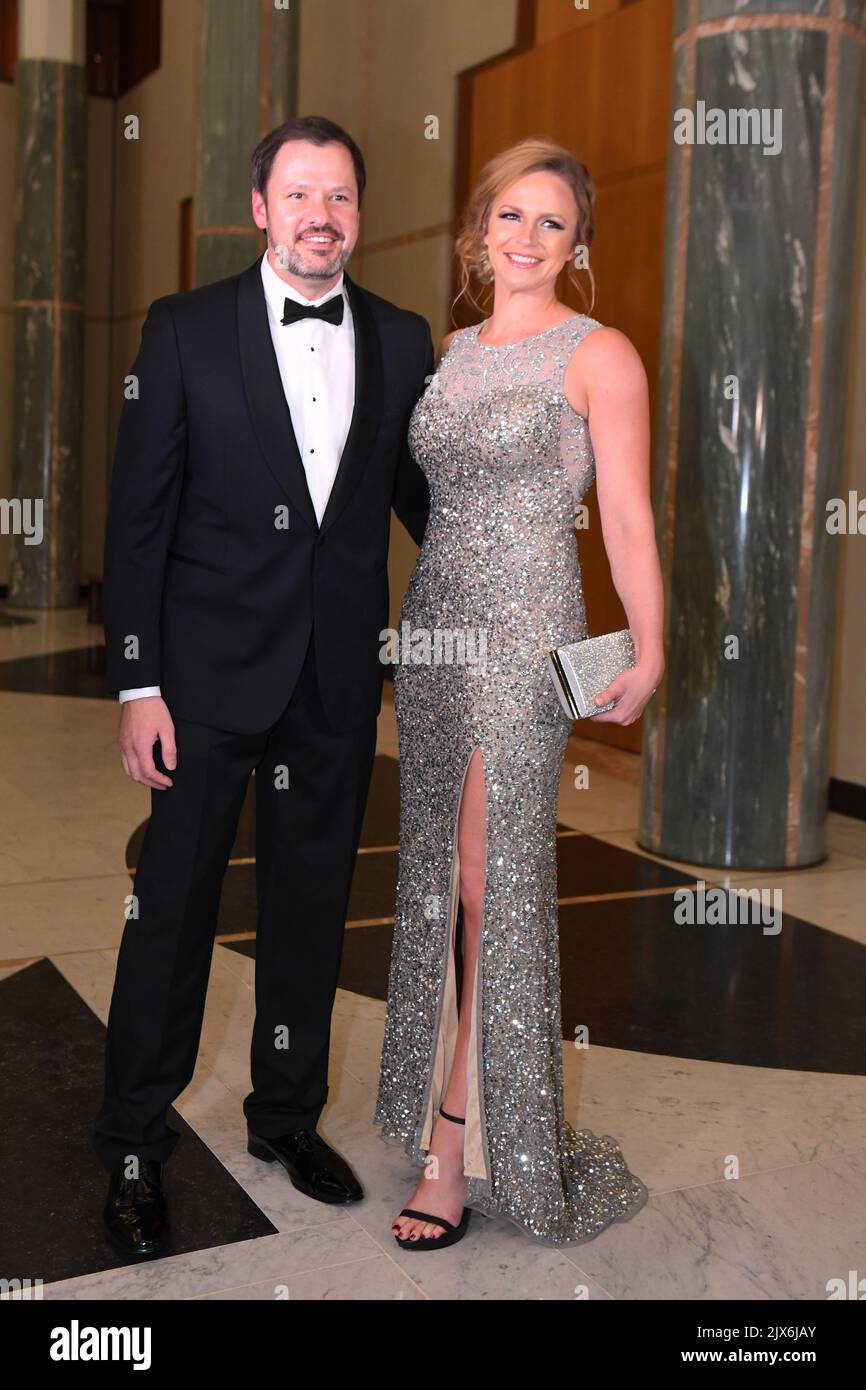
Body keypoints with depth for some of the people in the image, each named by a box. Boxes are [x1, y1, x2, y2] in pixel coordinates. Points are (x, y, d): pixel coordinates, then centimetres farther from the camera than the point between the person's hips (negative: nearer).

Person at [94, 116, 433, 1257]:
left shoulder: (403, 341, 5)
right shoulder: (185, 330, -3)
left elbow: (423, 496, 12)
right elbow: (138, 518, -5)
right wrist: (138, 684, -10)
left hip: (341, 679, 3)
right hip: (210, 670, -3)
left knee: (312, 905, 14)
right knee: (174, 905, 5)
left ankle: (288, 1115, 34)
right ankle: (134, 1144, 23)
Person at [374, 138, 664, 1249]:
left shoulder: (600, 354, -2)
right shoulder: (447, 351, 16)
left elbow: (628, 519, -8)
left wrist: (649, 653, -16)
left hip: (525, 631, -6)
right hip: (430, 624, 6)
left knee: (492, 879, -5)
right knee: (441, 872, 9)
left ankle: (458, 1145, 6)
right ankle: (474, 1111, 24)